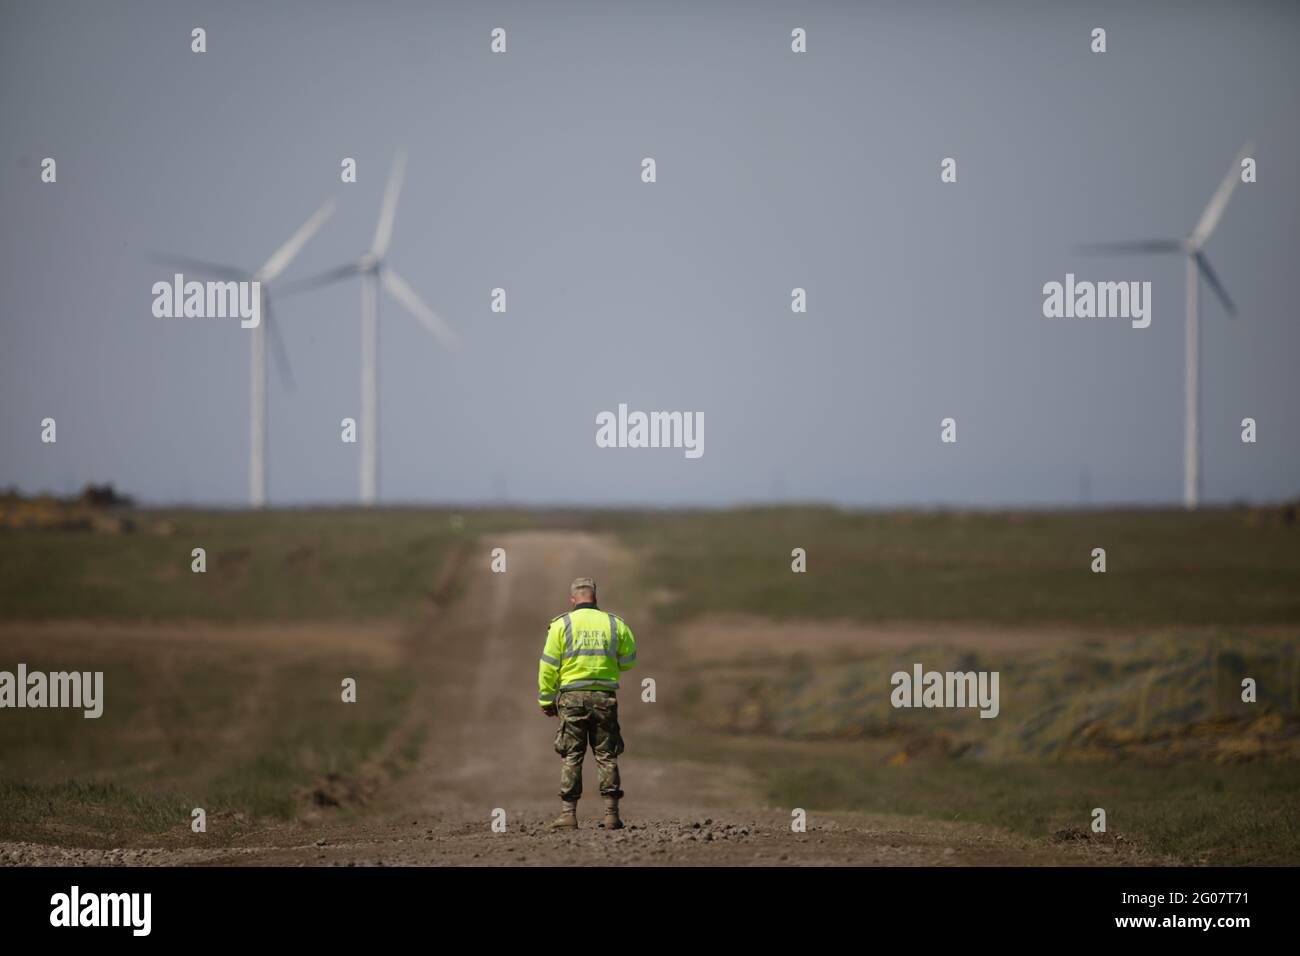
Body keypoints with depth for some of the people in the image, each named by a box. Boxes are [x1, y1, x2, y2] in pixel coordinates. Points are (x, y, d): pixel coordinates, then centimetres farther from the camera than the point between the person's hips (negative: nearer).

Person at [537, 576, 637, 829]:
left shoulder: (562, 625, 0)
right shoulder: (614, 624, 6)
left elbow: (548, 667, -2)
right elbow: (628, 661, 13)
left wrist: (546, 700, 6)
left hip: (572, 696, -2)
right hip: (605, 696, 2)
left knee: (571, 757, 2)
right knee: (606, 756, 7)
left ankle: (568, 813, -2)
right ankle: (611, 814, 2)